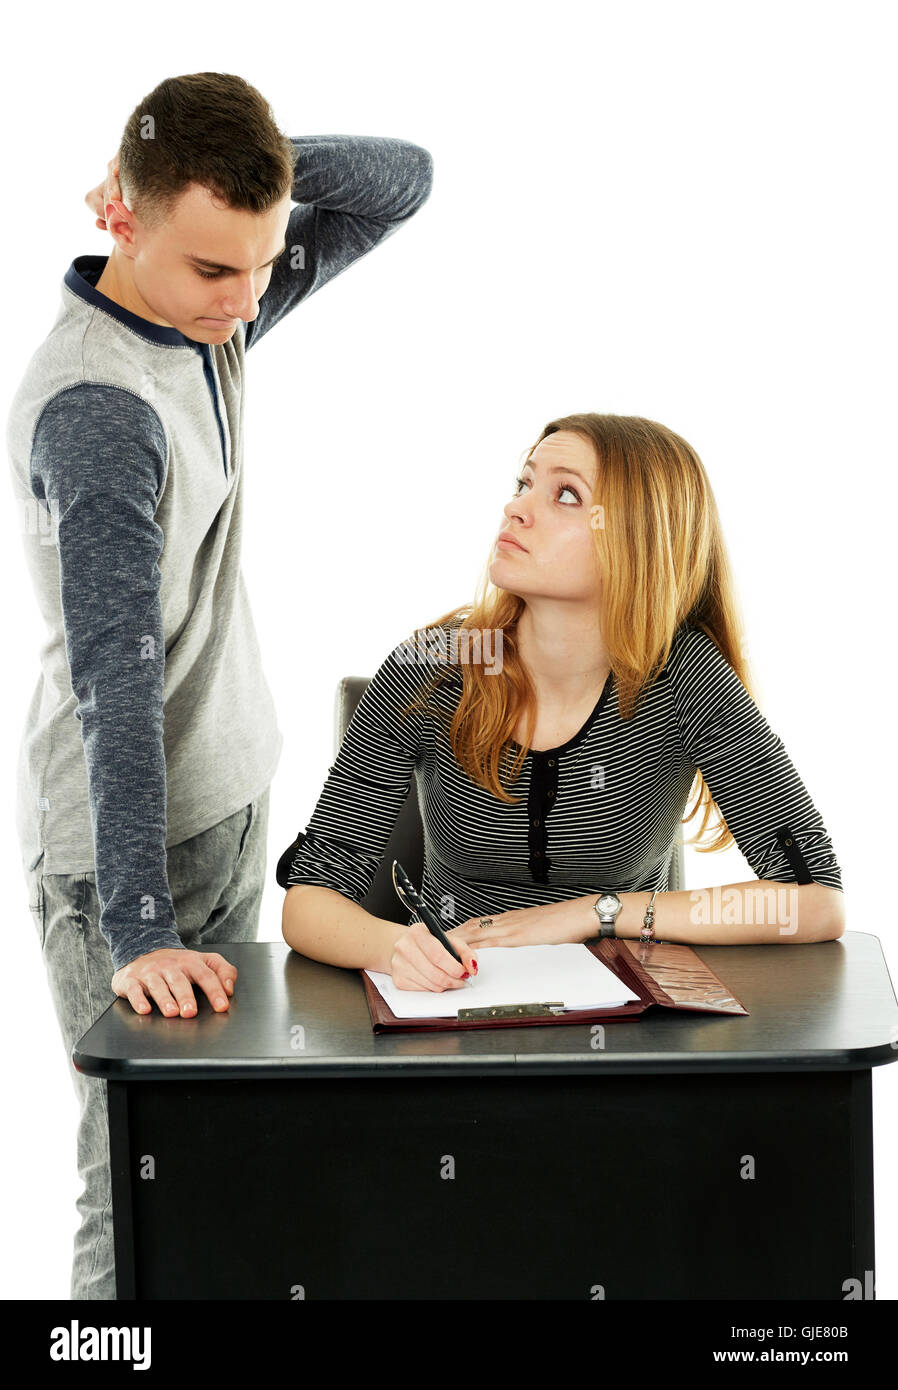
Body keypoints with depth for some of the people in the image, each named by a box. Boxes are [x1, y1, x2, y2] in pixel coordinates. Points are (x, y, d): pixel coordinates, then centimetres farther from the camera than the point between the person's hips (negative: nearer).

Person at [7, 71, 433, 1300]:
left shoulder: (211, 316, 1)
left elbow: (401, 184, 5)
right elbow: (117, 676, -32)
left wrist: (241, 162, -14)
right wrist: (139, 931, -37)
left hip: (230, 798, 8)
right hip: (121, 833, -8)